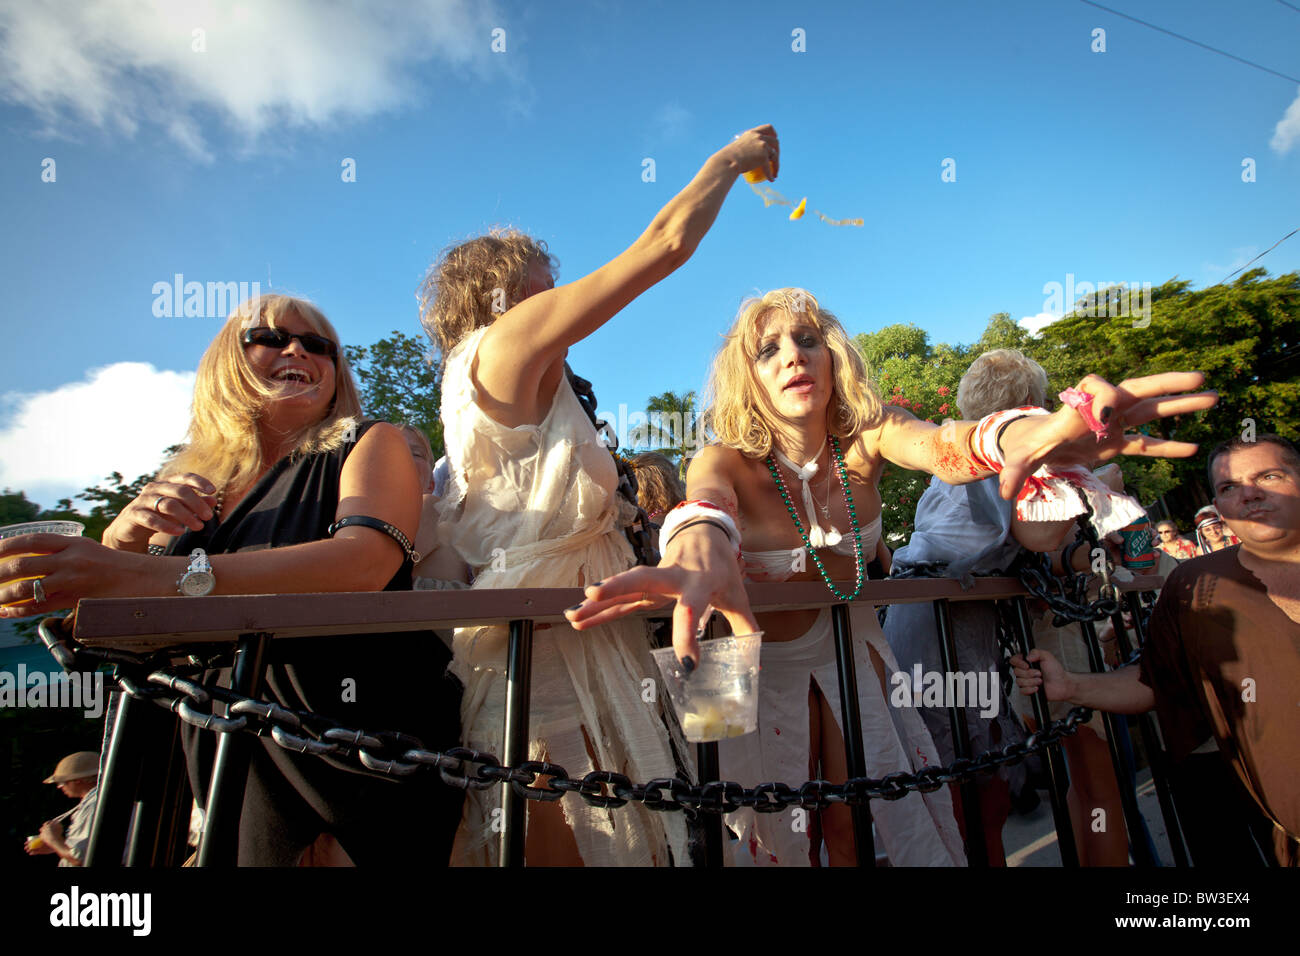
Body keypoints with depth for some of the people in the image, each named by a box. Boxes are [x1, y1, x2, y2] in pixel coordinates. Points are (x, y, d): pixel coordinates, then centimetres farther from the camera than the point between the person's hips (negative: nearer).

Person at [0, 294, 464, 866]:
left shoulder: (369, 445, -5)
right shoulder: (189, 489, 9)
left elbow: (368, 560, -24)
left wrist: (154, 576, -33)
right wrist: (124, 535, -12)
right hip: (231, 755, 4)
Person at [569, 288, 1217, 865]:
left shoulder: (865, 439, -15)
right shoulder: (729, 461, -21)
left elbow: (943, 446, -37)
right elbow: (705, 502, -44)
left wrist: (1028, 433, -60)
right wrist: (700, 548, -69)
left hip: (851, 650, 2)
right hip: (767, 662, -2)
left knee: (853, 822, 12)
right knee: (780, 828, 12)